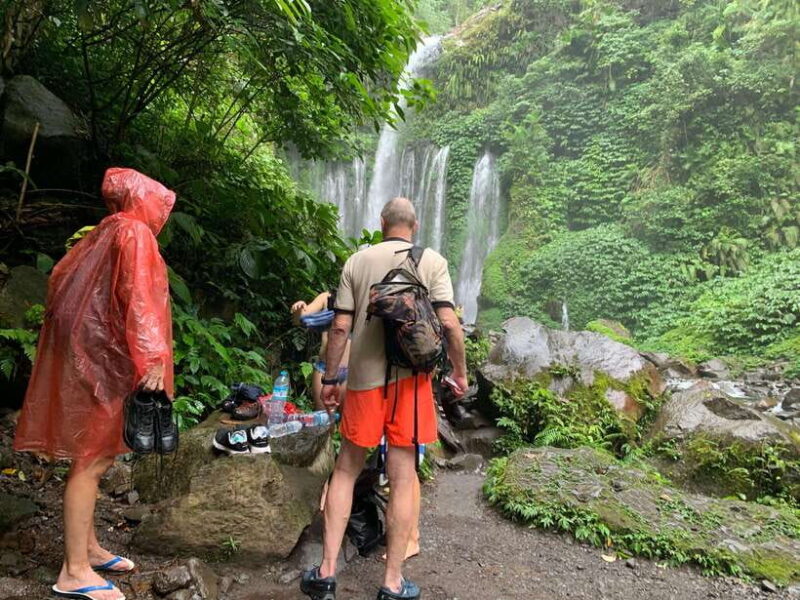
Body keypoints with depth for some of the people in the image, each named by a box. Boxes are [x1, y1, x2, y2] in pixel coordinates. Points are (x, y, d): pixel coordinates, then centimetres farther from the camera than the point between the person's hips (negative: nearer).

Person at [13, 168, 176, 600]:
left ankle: (88, 548, 27)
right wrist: (150, 354, -26)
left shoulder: (105, 232, 17)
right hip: (102, 359, -10)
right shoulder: (134, 233, -9)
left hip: (89, 354, 10)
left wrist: (66, 333, 25)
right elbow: (136, 294, -22)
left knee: (91, 458, 15)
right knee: (92, 461, -5)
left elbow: (61, 276, 21)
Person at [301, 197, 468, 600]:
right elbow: (449, 322, -8)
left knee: (345, 471, 16)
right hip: (410, 375, -1)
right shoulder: (432, 261, 1)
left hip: (364, 377, 2)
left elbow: (340, 327, 1)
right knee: (403, 480, 7)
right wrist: (460, 370, 6)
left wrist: (329, 378, 10)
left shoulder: (357, 261, 5)